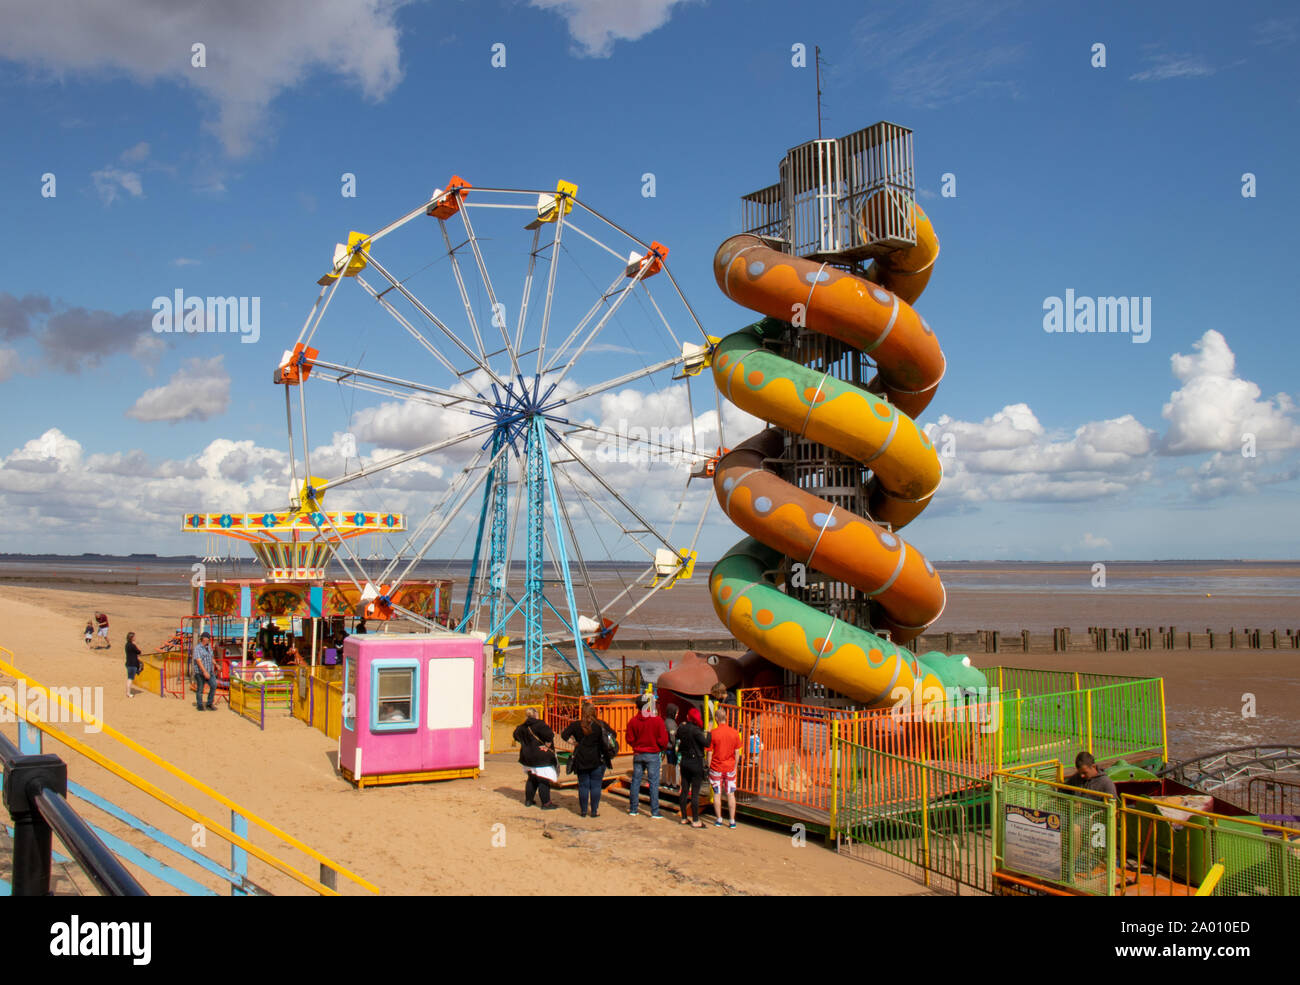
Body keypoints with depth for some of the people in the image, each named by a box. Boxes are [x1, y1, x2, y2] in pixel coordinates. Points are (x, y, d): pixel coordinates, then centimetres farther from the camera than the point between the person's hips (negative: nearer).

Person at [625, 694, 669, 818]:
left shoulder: (633, 721, -4)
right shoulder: (657, 720, -11)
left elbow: (630, 739, 1)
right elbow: (663, 740, -9)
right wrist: (662, 748, 11)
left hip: (638, 755, 3)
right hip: (653, 755, -3)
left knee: (636, 781, 12)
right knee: (654, 782, 1)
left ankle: (634, 809, 18)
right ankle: (654, 812, 0)